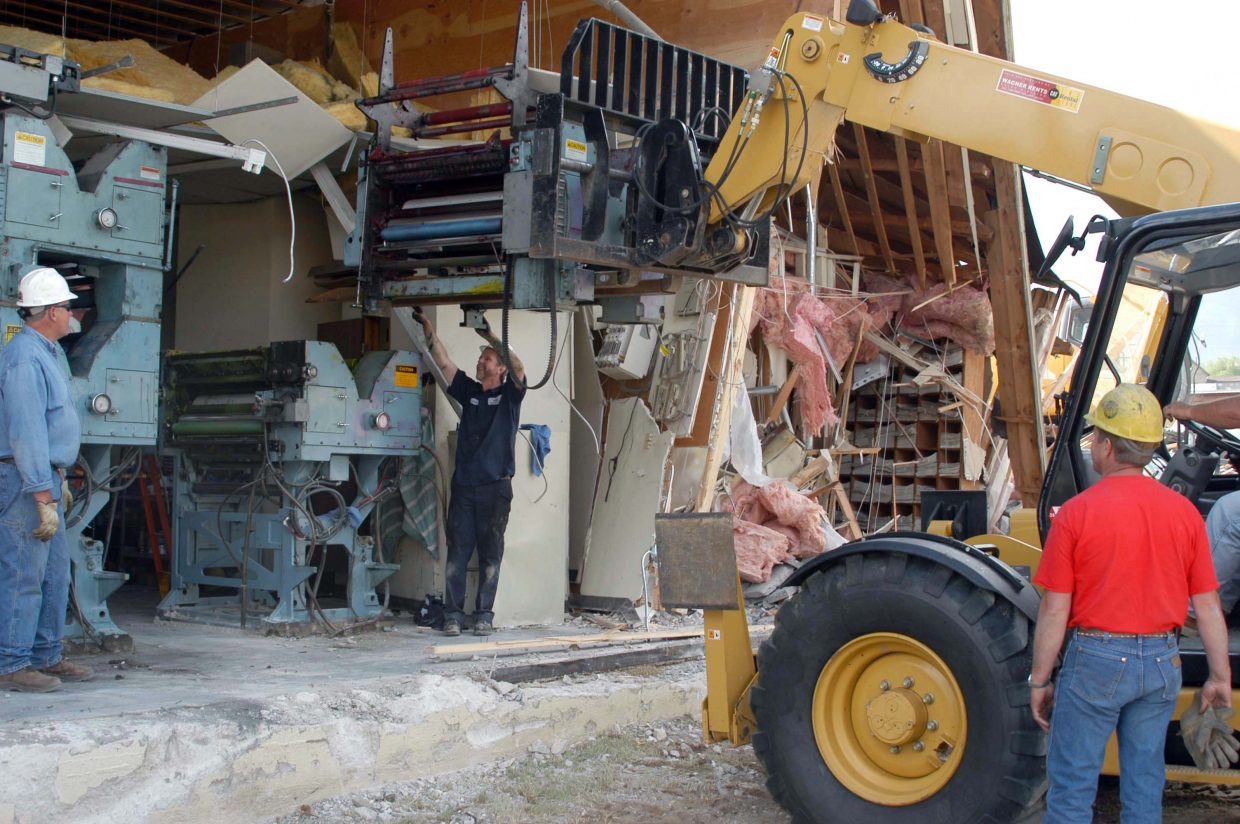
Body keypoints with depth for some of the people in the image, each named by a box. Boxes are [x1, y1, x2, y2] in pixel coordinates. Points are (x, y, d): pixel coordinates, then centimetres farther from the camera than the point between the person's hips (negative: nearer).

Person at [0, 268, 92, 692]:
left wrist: (59, 479, 26)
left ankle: (45, 657, 21)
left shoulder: (49, 353, 16)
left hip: (44, 477, 10)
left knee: (54, 572, 13)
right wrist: (45, 500, -23)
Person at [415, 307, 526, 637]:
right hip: (463, 486, 3)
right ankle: (453, 615, 3)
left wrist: (491, 336, -18)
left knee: (490, 557, 2)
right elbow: (444, 362, 9)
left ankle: (484, 616, 8)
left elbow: (519, 368, -14)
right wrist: (428, 328, 1)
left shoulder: (509, 395, 5)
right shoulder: (468, 391, 14)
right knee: (457, 554, 0)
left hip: (495, 488, -3)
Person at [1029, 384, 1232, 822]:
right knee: (1145, 784, 14)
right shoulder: (1184, 512, -2)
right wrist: (1220, 675, 12)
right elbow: (1208, 605, 2)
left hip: (1096, 659, -4)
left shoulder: (1076, 513, -13)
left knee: (1071, 785, 7)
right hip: (1161, 662, 4)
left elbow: (1055, 610, -11)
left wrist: (1039, 679, -1)